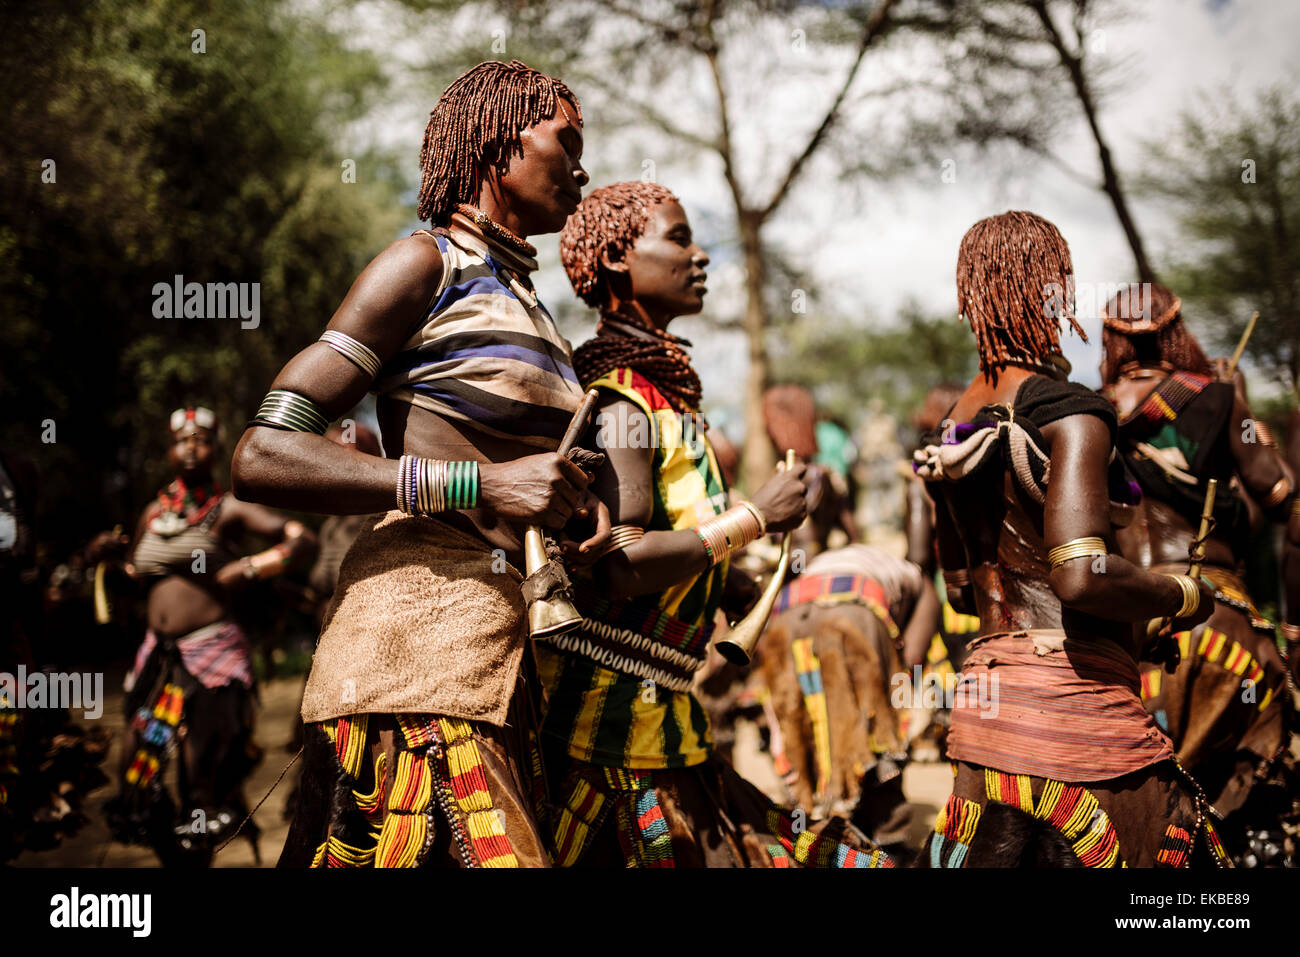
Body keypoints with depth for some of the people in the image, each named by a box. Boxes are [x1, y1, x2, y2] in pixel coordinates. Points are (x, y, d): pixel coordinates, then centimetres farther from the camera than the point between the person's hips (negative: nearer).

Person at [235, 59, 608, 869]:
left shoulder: (526, 304, 24)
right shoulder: (427, 265, -1)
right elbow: (264, 456, -11)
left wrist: (575, 500, 13)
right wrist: (479, 483, -16)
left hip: (495, 658, 8)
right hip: (416, 645, -8)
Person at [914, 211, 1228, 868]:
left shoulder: (957, 428, 11)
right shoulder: (1068, 412, -13)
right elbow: (1080, 576, -23)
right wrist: (1184, 597, -6)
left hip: (983, 700, 8)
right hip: (1076, 709, -8)